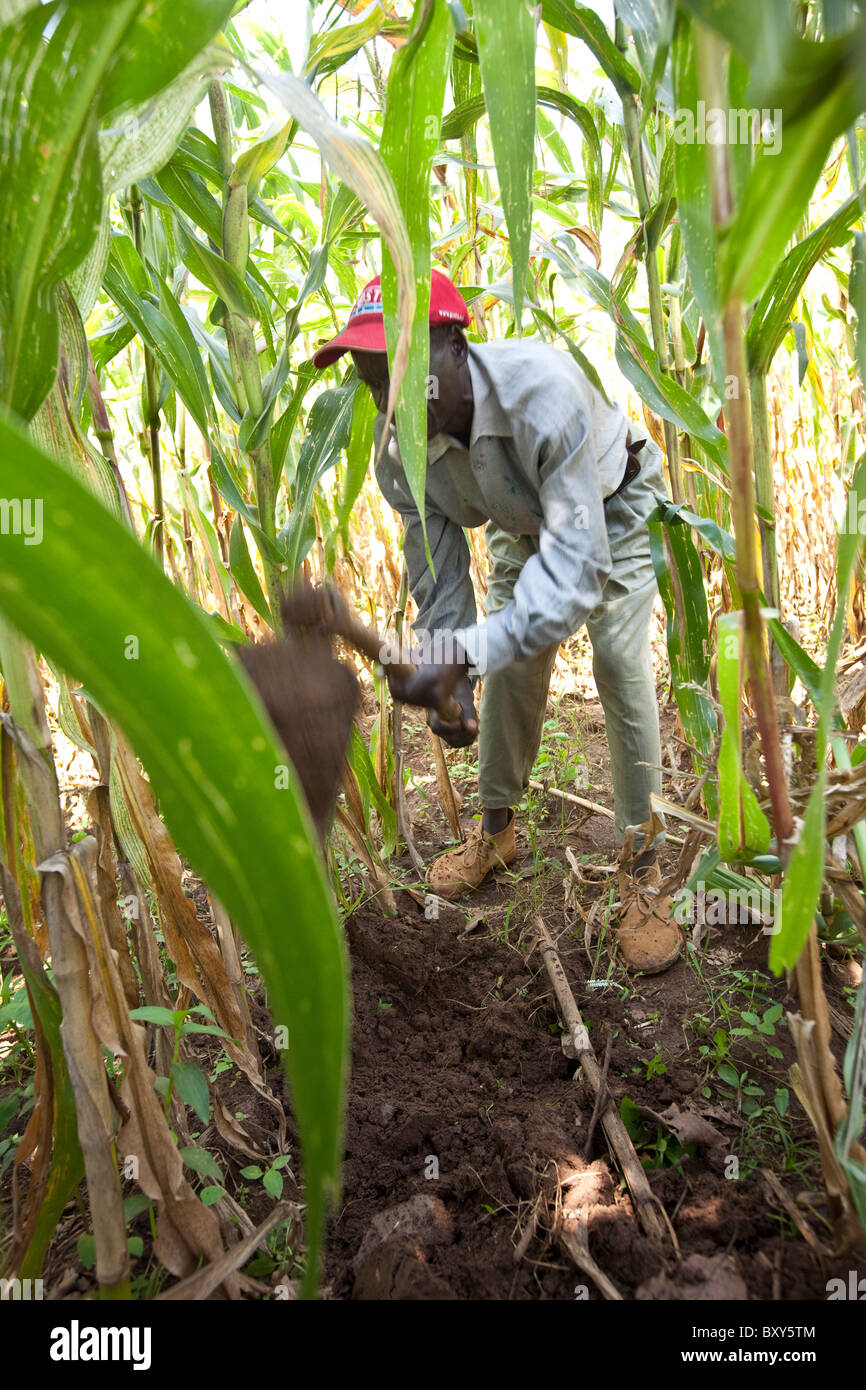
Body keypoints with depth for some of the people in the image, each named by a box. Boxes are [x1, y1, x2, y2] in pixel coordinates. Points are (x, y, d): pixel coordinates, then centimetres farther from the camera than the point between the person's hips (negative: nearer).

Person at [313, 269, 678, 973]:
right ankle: (497, 829, 23)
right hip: (523, 521, 5)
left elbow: (575, 565, -49)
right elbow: (437, 578, -16)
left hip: (613, 507, -4)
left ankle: (642, 864, -2)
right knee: (512, 667, 1)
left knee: (620, 662, -16)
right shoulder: (400, 453, -26)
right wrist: (451, 685, -28)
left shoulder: (541, 387, -44)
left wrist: (463, 653, -59)